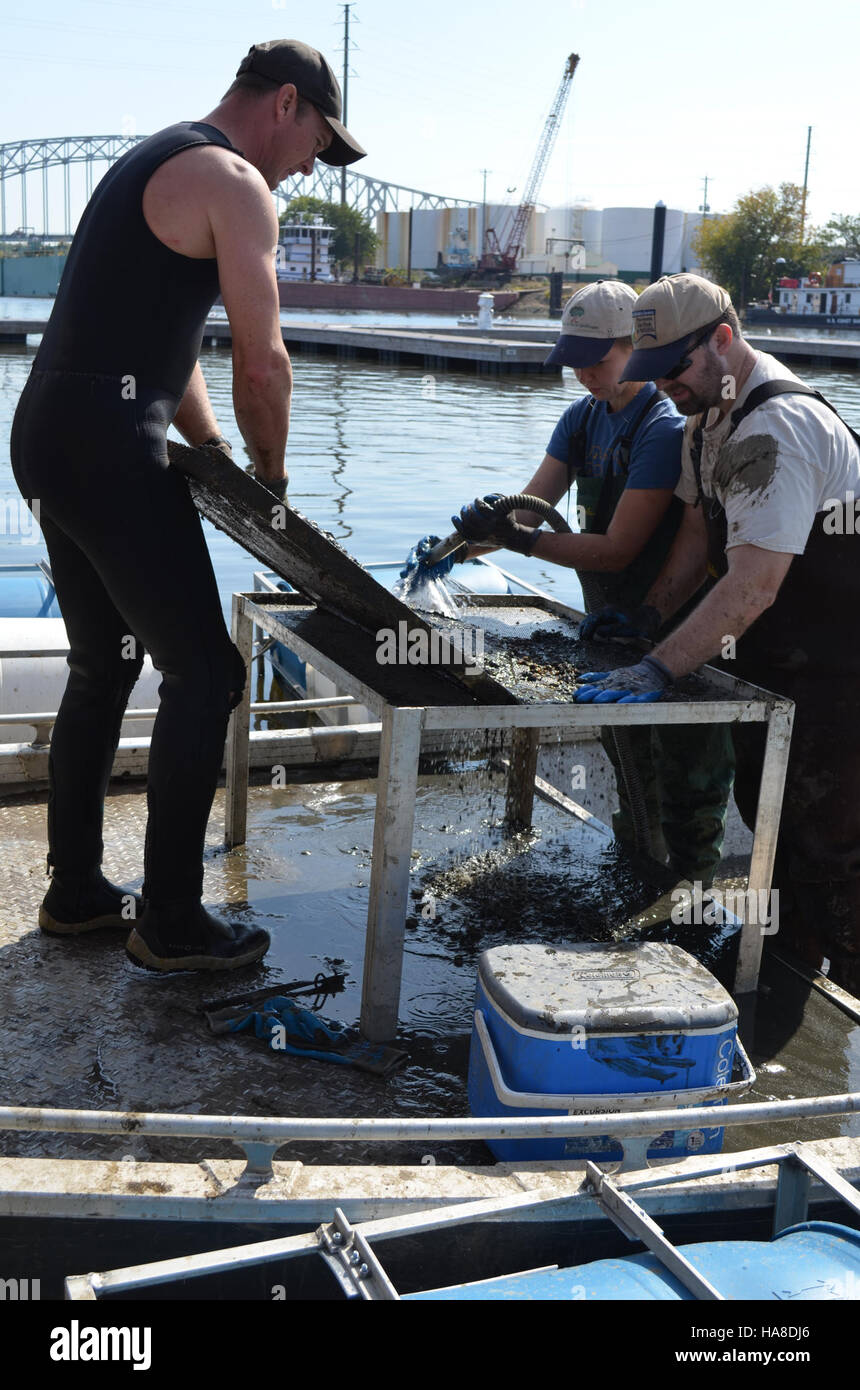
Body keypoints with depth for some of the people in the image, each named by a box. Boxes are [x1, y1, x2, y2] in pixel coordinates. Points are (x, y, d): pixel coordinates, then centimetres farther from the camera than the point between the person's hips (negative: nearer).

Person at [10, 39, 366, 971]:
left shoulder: (157, 163, 25)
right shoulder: (235, 182, -7)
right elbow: (262, 361, -10)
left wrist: (214, 454, 22)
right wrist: (269, 476, 6)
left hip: (48, 438, 10)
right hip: (109, 448, -10)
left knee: (102, 671, 17)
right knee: (202, 675, -5)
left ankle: (74, 893, 27)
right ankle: (170, 924, 3)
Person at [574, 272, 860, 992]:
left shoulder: (778, 426, -28)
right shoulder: (710, 413, 5)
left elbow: (751, 587, -33)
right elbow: (701, 528, 14)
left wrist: (659, 668, -34)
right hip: (768, 661, 10)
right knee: (764, 810, 18)